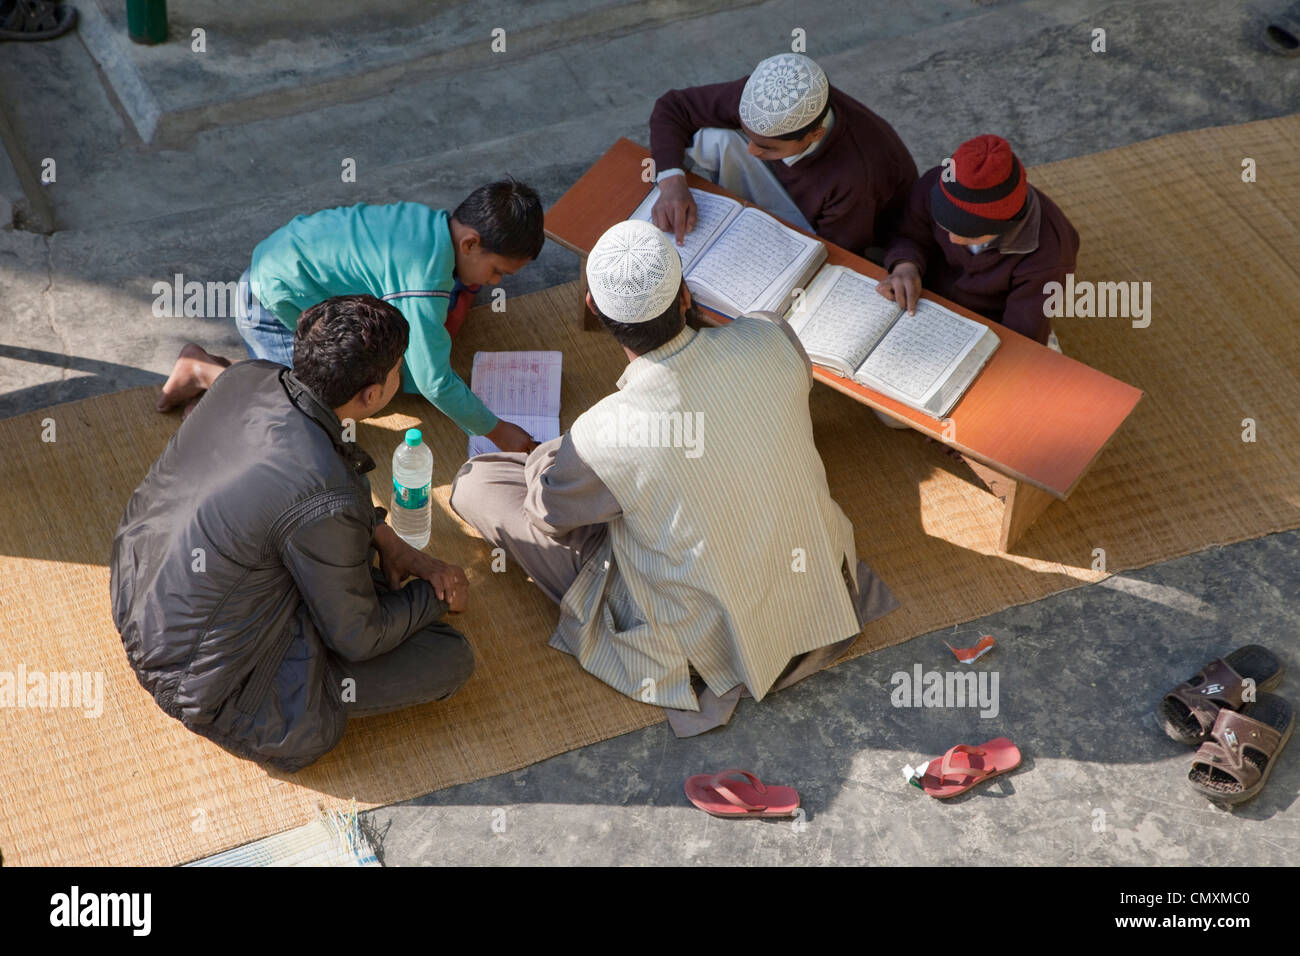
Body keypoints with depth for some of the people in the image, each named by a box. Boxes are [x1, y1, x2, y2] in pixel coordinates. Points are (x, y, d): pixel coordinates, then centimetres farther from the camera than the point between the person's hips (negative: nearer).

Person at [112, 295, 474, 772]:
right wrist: (438, 598, 2)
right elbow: (359, 640, -15)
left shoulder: (248, 375, -11)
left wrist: (390, 544, 6)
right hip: (202, 685, -8)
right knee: (452, 658, -4)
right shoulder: (325, 503, -32)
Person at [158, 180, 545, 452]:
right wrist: (497, 431, -17)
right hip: (277, 303, -9)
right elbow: (434, 383, -26)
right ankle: (206, 371, 2)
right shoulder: (427, 279, -32)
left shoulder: (432, 221, -5)